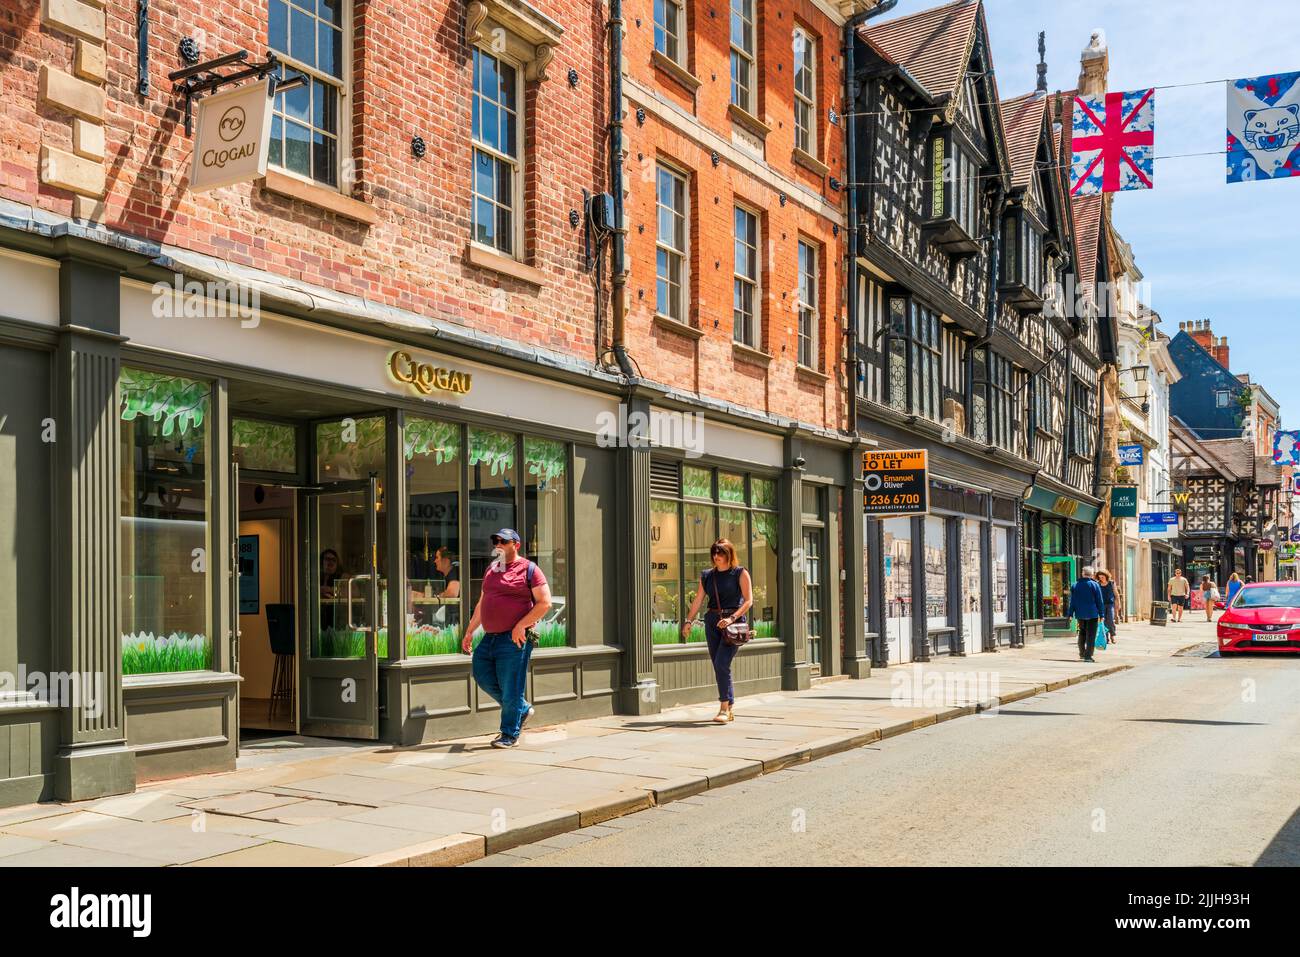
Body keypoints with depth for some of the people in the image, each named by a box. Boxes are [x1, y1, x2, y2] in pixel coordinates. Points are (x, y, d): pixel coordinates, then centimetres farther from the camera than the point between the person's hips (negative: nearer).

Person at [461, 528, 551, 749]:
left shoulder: (528, 569, -4)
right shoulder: (491, 570, 18)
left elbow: (545, 603, -9)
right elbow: (481, 604, 26)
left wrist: (521, 625, -16)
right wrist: (469, 632, 21)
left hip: (514, 639, -7)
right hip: (490, 637, 7)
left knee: (510, 688, -3)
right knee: (484, 677, 7)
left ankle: (510, 734, 10)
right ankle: (522, 709, 25)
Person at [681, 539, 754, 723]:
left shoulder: (740, 574, 1)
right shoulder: (707, 576, 13)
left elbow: (748, 600, -6)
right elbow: (697, 601, 10)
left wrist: (732, 618, -18)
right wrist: (689, 621, -4)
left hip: (733, 621, -5)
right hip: (712, 622, 5)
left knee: (722, 663, -17)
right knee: (718, 667, 4)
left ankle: (724, 708, -13)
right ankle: (730, 708, 12)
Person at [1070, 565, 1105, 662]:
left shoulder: (1075, 585, 5)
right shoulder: (1095, 585, -6)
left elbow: (1072, 601, 5)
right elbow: (1100, 601, -6)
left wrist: (1071, 614, 8)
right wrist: (1101, 614, -1)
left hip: (1080, 614, 4)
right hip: (1092, 614, -4)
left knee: (1082, 633, 20)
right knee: (1091, 634, -1)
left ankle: (1082, 653, 26)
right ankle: (1088, 655, -7)